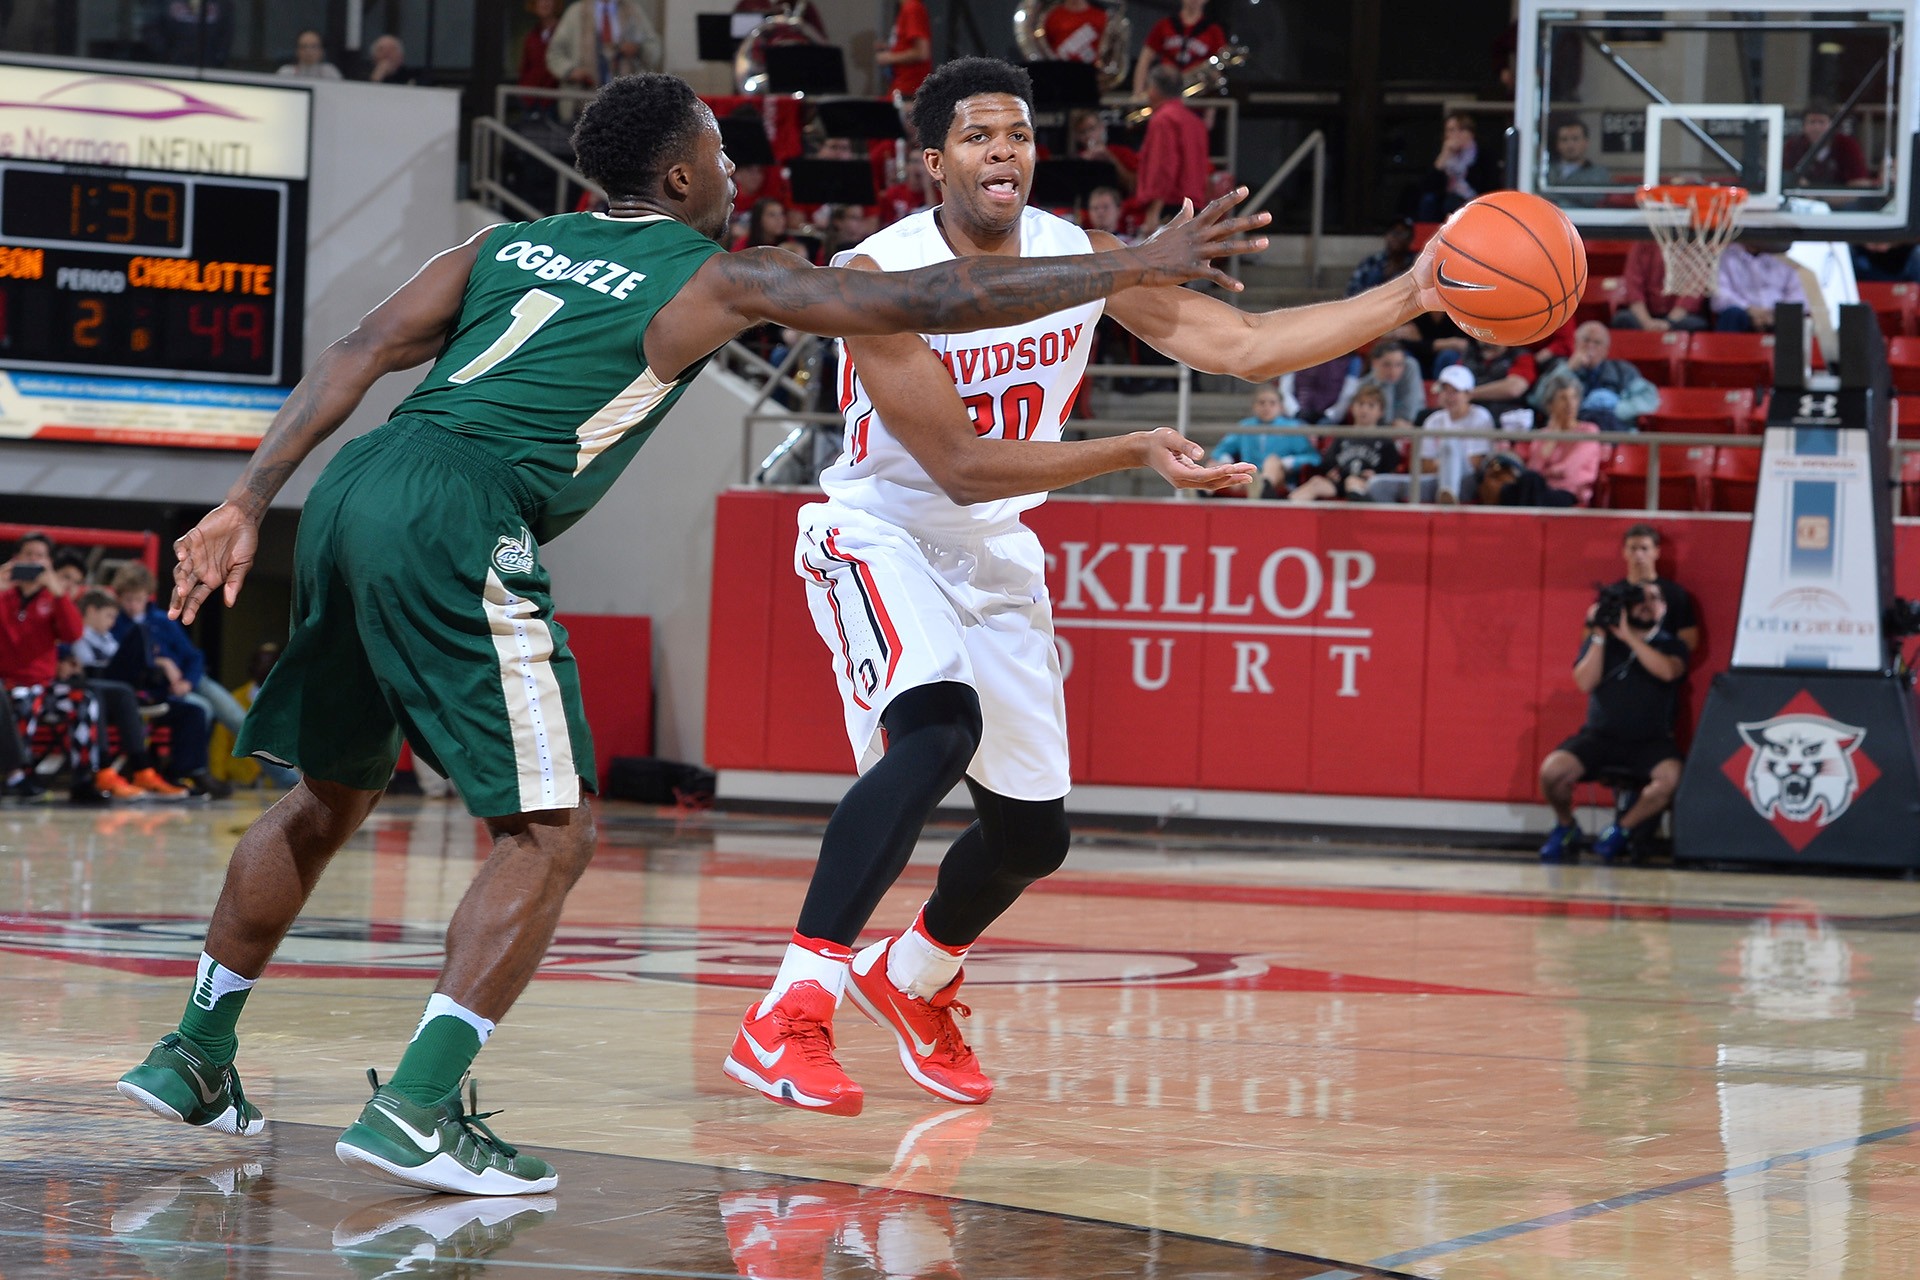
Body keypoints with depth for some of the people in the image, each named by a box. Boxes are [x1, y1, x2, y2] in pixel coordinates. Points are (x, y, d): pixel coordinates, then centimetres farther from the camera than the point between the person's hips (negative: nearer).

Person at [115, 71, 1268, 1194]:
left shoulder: (509, 244, 25)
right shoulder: (718, 280, 10)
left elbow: (360, 356, 14)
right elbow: (931, 301, 9)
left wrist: (249, 504, 11)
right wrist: (1133, 268, 16)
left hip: (353, 495, 7)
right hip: (458, 520, -7)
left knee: (333, 794, 25)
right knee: (552, 834, -2)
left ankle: (193, 1057, 32)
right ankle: (416, 1111, -13)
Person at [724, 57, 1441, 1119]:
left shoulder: (1077, 257, -8)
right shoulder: (880, 276, -24)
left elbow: (1243, 345, -6)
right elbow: (961, 466, -28)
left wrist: (1414, 297, -16)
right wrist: (1136, 453, -36)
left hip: (996, 557, 6)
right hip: (879, 538, -6)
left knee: (1032, 832, 11)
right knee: (940, 729, -35)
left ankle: (913, 979, 43)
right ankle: (788, 1015, -35)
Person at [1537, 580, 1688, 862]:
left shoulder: (1672, 646, 9)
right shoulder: (1600, 640, 11)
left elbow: (1667, 671, -15)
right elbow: (1585, 682, -3)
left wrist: (1628, 637, -17)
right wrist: (1599, 635, -9)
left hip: (1651, 741, 0)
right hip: (1600, 736, 0)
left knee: (1671, 777, -33)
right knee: (1552, 770, -26)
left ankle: (1620, 831, -7)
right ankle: (1565, 827, 6)